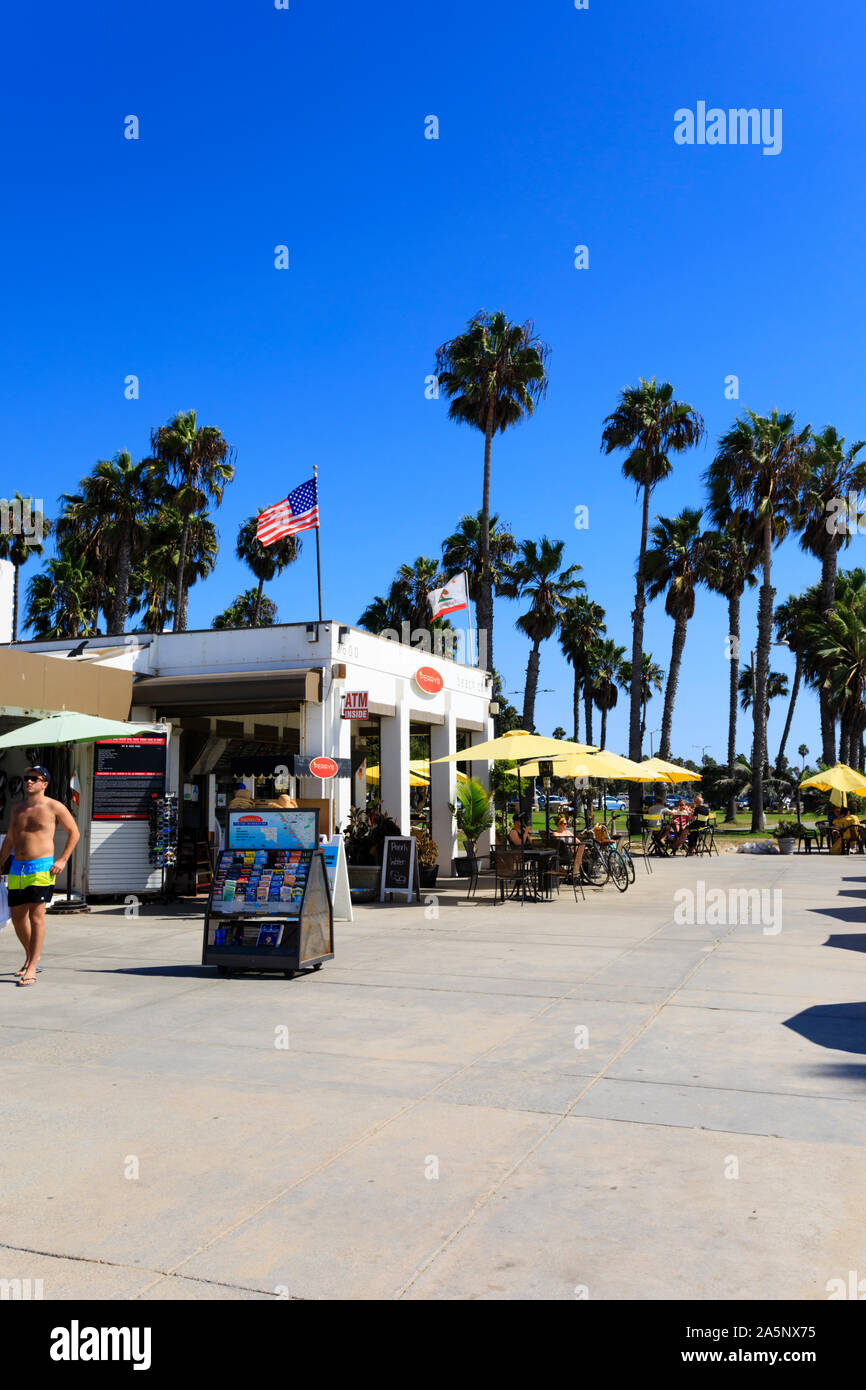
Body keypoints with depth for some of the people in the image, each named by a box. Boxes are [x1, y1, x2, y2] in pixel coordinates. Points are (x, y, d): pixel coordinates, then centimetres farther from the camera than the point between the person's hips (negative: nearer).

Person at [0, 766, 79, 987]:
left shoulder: (53, 807, -2)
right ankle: (30, 958, 31)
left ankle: (32, 969, -9)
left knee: (36, 916, -11)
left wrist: (63, 860, -5)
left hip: (41, 868, -6)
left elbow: (73, 832, 3)